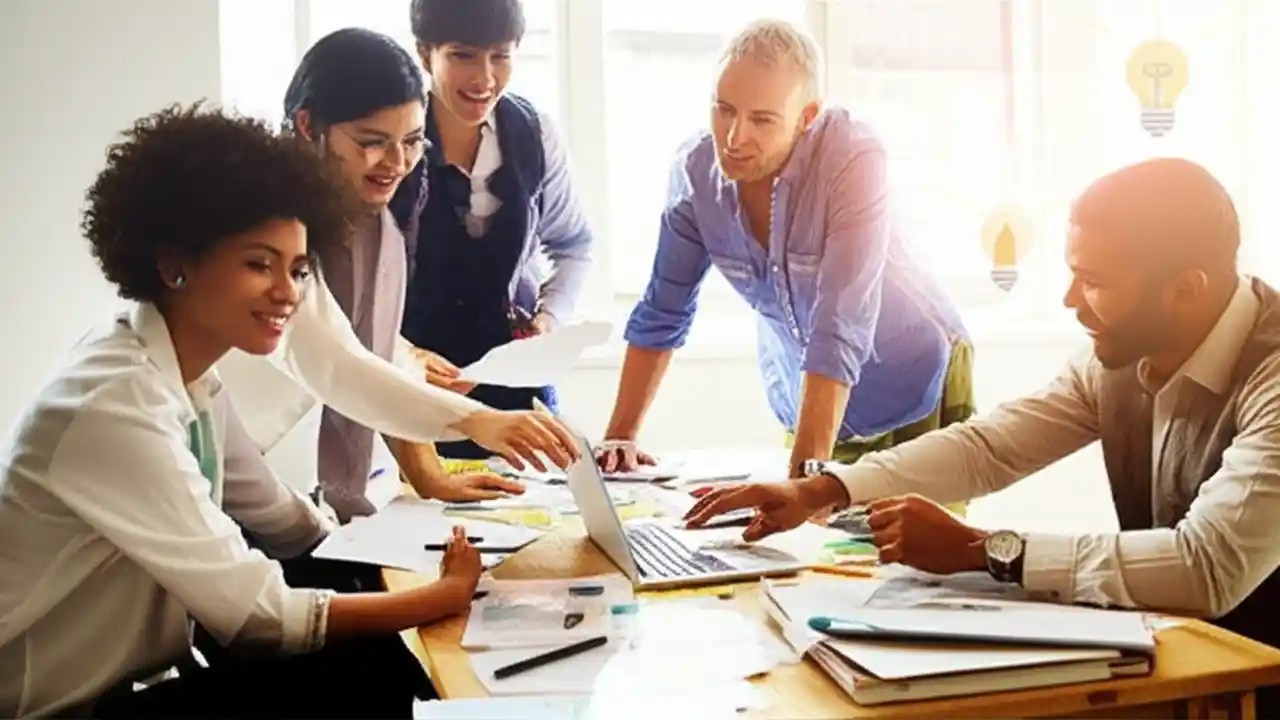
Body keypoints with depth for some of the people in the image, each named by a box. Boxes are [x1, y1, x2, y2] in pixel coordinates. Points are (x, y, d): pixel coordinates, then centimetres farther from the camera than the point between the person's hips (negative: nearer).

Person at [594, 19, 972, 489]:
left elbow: (840, 331, -35)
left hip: (918, 391, -3)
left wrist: (805, 475, -39)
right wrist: (620, 435, -9)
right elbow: (663, 312, -6)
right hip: (808, 401, 3)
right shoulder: (695, 169, -16)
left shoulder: (853, 158, -29)